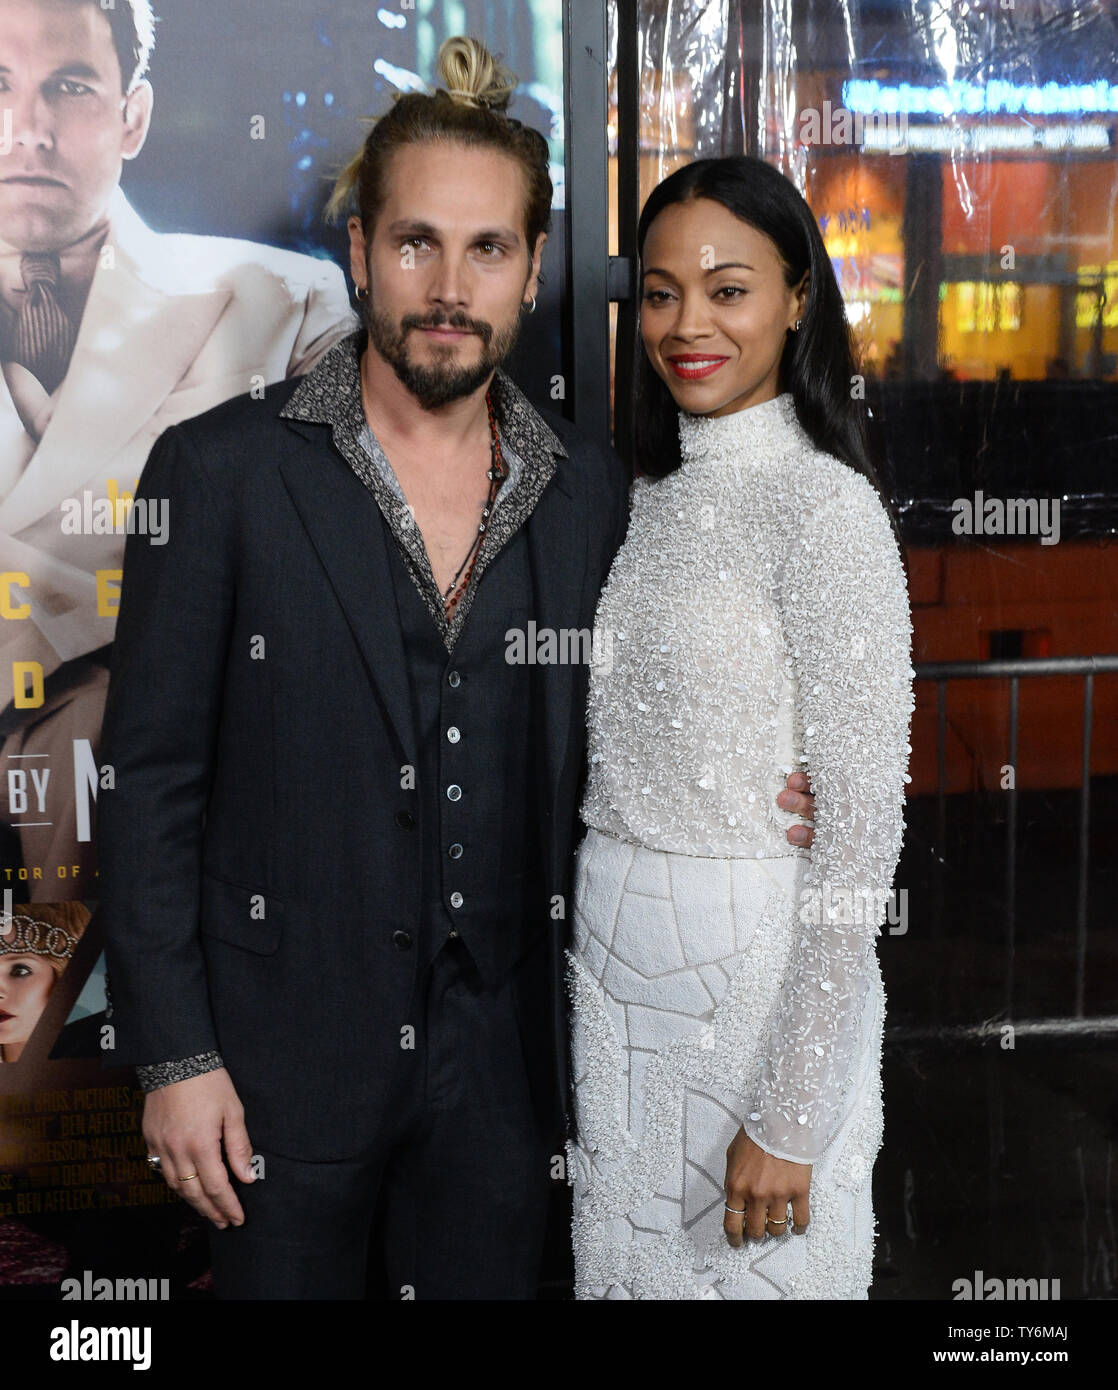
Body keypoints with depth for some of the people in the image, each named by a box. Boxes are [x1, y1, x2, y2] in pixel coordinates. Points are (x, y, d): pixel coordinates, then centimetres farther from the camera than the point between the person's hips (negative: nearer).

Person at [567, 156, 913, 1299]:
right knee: (621, 1263, 19)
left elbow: (862, 831, -17)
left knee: (751, 1270, 10)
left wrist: (789, 1118, -17)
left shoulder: (826, 507, -15)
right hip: (615, 971, 7)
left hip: (759, 980, -7)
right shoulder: (650, 497, 8)